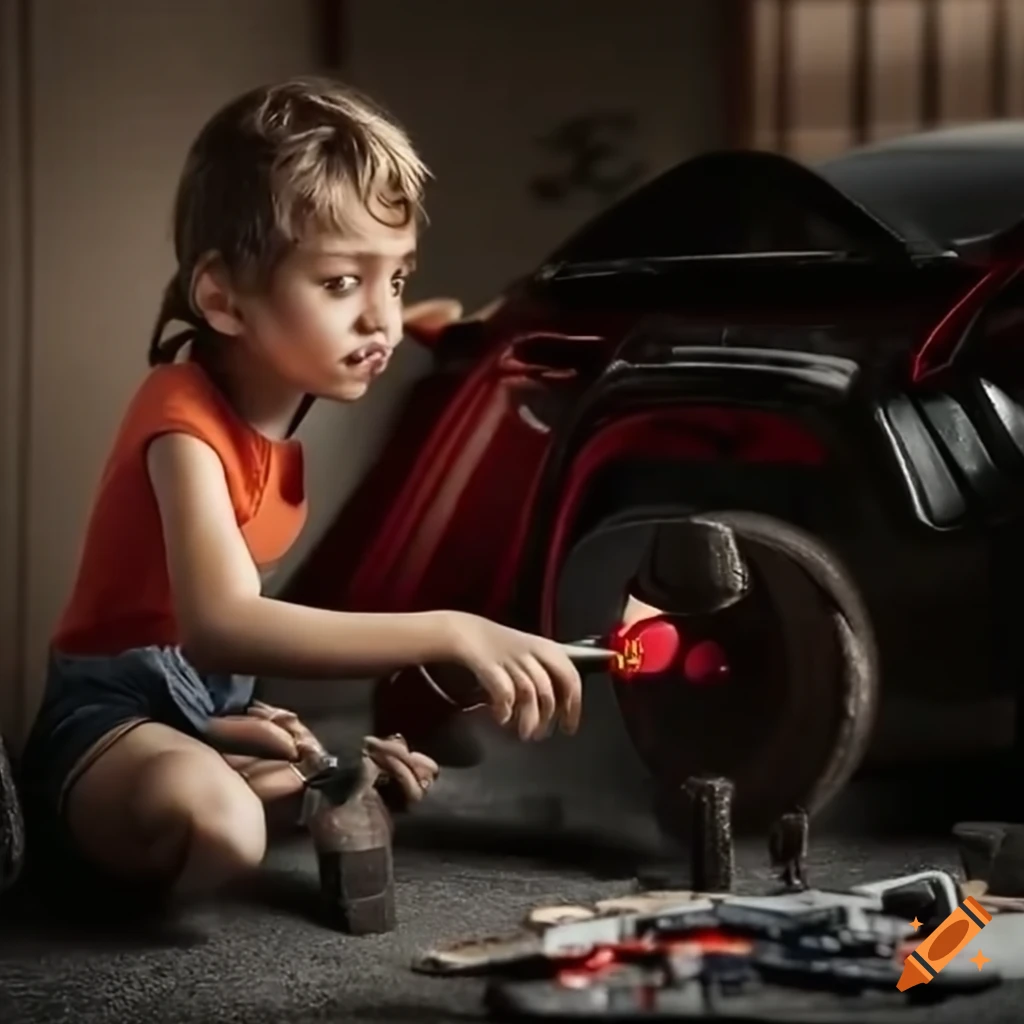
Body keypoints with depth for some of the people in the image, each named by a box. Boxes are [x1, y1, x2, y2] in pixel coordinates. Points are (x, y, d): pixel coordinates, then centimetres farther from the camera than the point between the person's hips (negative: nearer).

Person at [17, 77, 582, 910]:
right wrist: (451, 634, -50)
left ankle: (209, 782, 0)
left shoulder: (277, 380, 1)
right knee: (215, 825, -41)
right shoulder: (186, 419, -25)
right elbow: (221, 626, -43)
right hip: (116, 712, -9)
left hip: (213, 702, 9)